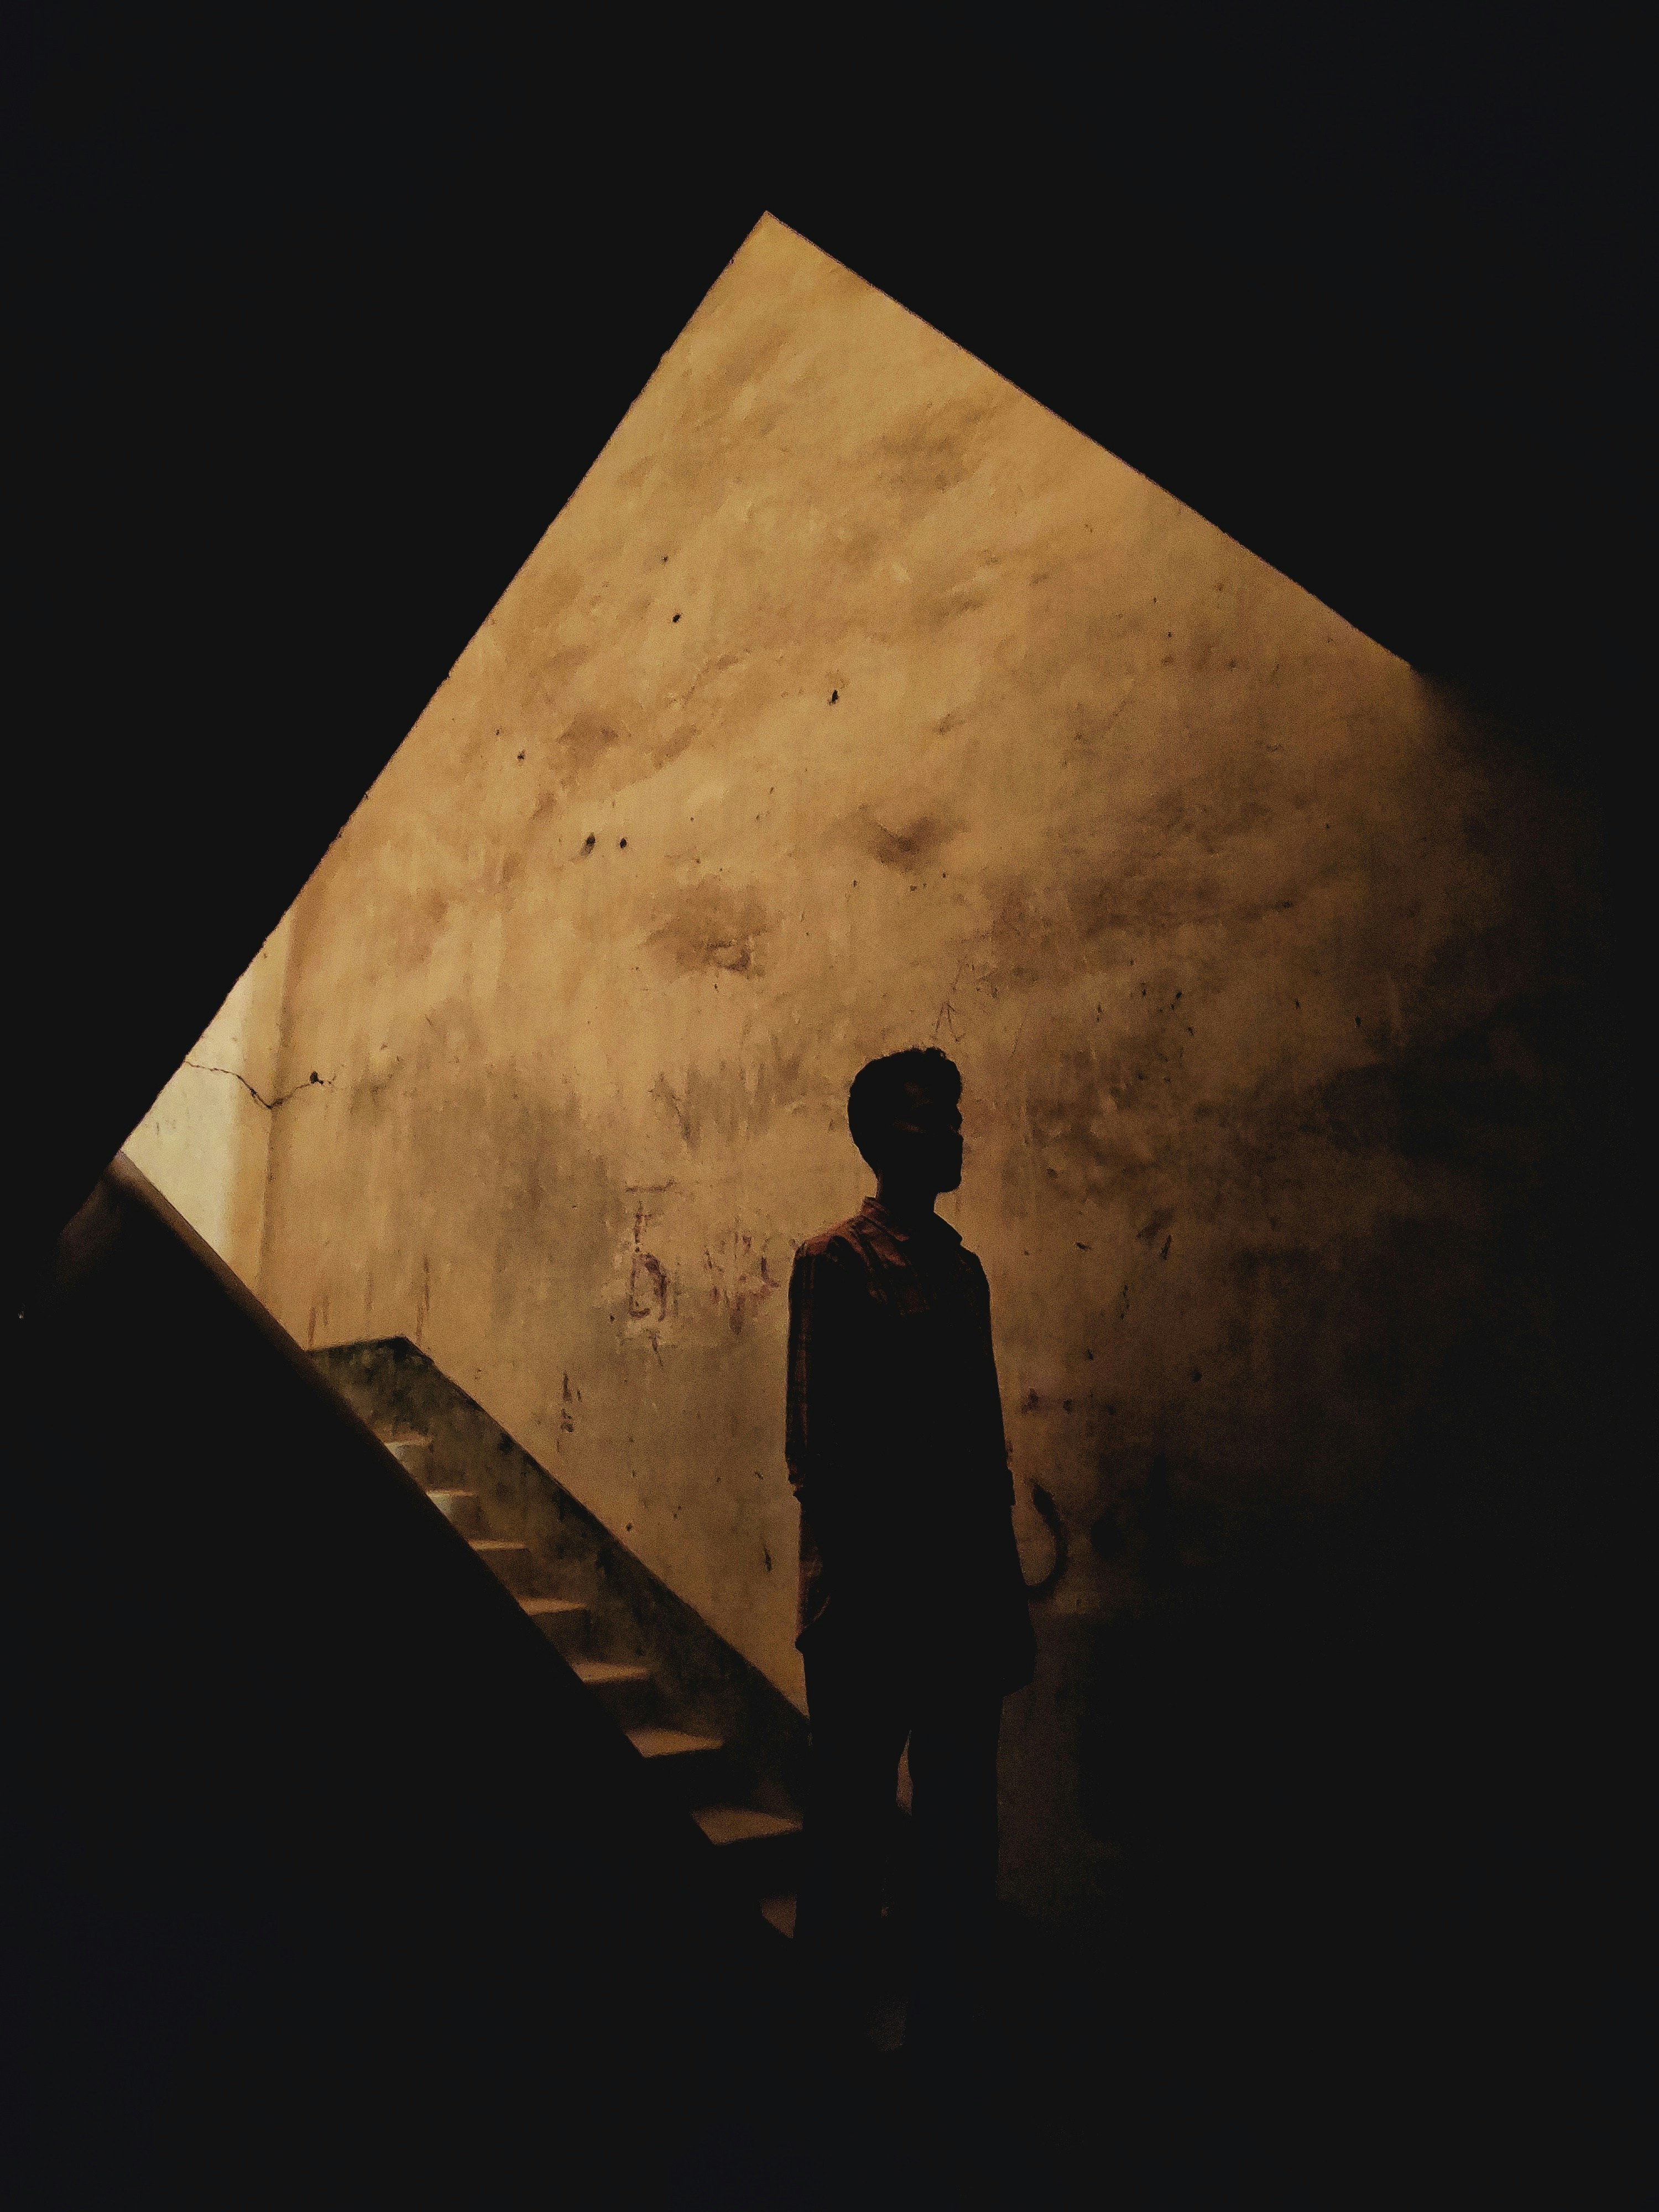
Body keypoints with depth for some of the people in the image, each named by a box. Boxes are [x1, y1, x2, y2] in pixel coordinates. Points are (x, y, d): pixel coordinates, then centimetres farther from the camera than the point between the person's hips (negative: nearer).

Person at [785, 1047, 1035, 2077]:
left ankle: (952, 2030, 30)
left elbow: (988, 1443, 14)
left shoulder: (963, 1267, 12)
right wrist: (847, 1598, -13)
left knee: (961, 1832, 14)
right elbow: (815, 1449, -10)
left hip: (964, 1604, 6)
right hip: (870, 1614, -6)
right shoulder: (835, 1260, -6)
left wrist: (1006, 1594, 13)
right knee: (854, 1830, 7)